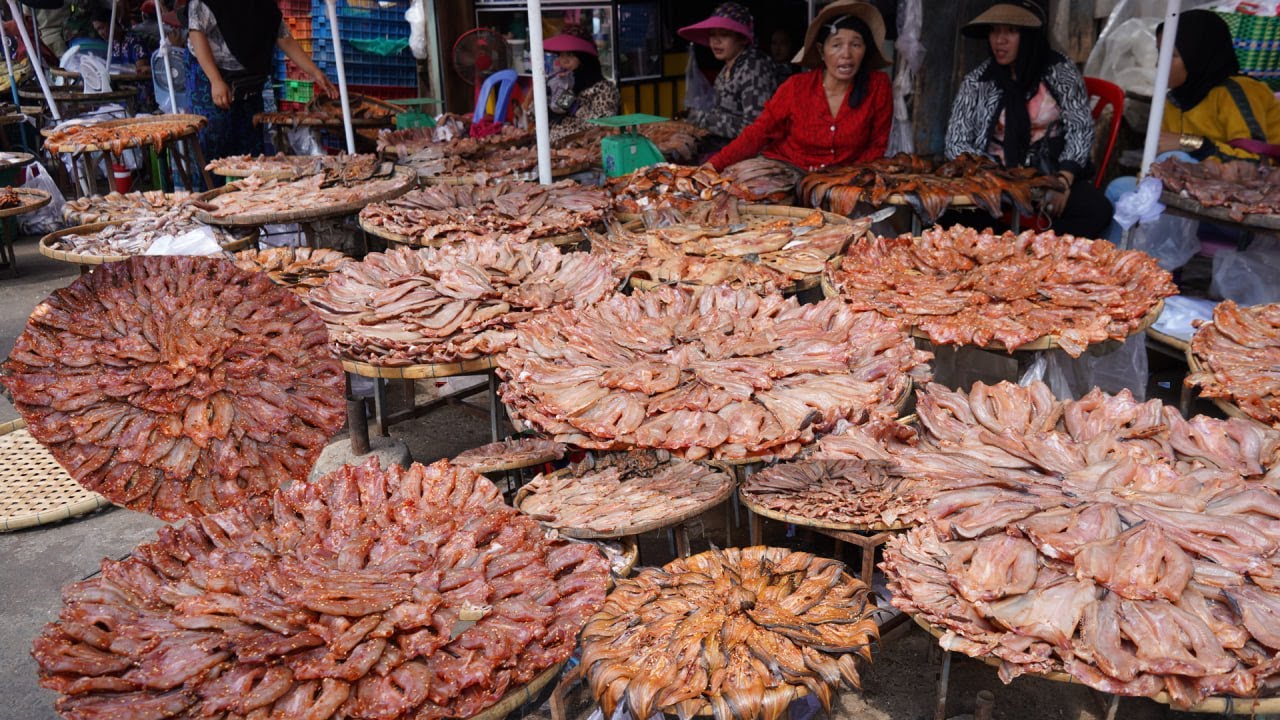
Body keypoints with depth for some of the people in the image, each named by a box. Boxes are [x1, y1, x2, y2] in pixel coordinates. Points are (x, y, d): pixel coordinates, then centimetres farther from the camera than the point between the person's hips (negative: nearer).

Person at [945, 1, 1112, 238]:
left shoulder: (1060, 72, 4)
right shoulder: (977, 81, 4)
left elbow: (1080, 130, 2)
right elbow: (957, 144, 1)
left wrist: (1064, 180, -15)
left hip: (1052, 175, 1)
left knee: (1097, 210, -29)